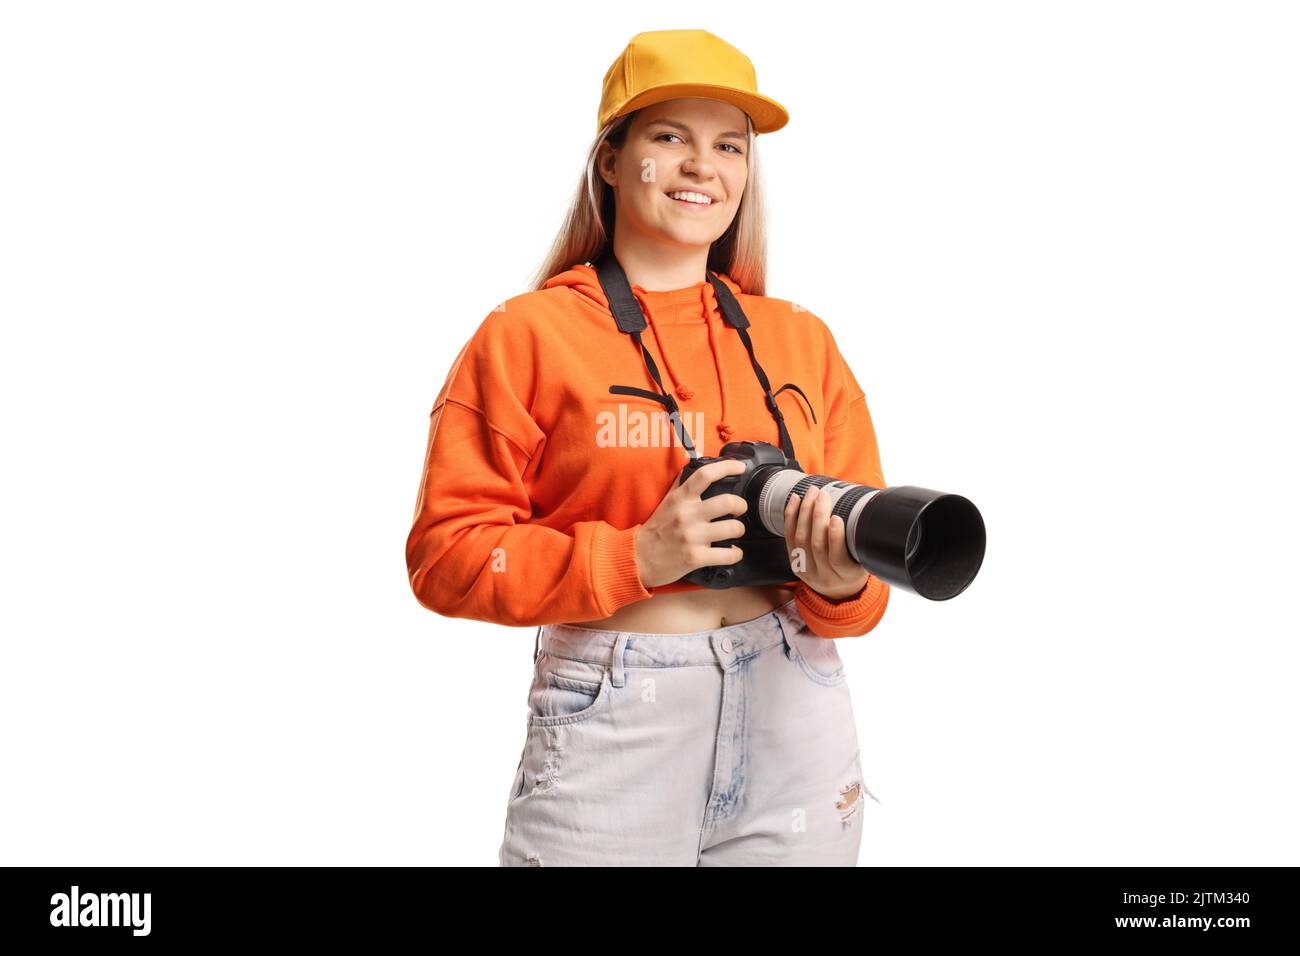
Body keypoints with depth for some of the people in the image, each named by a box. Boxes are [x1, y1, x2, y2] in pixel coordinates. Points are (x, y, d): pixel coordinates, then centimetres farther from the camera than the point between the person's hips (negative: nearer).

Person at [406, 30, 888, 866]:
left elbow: (868, 568, 10)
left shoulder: (802, 341, 9)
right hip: (610, 726, -3)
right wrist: (637, 557, -17)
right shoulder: (527, 336, -2)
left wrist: (841, 584, -12)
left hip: (795, 714, 4)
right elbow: (447, 555, -7)